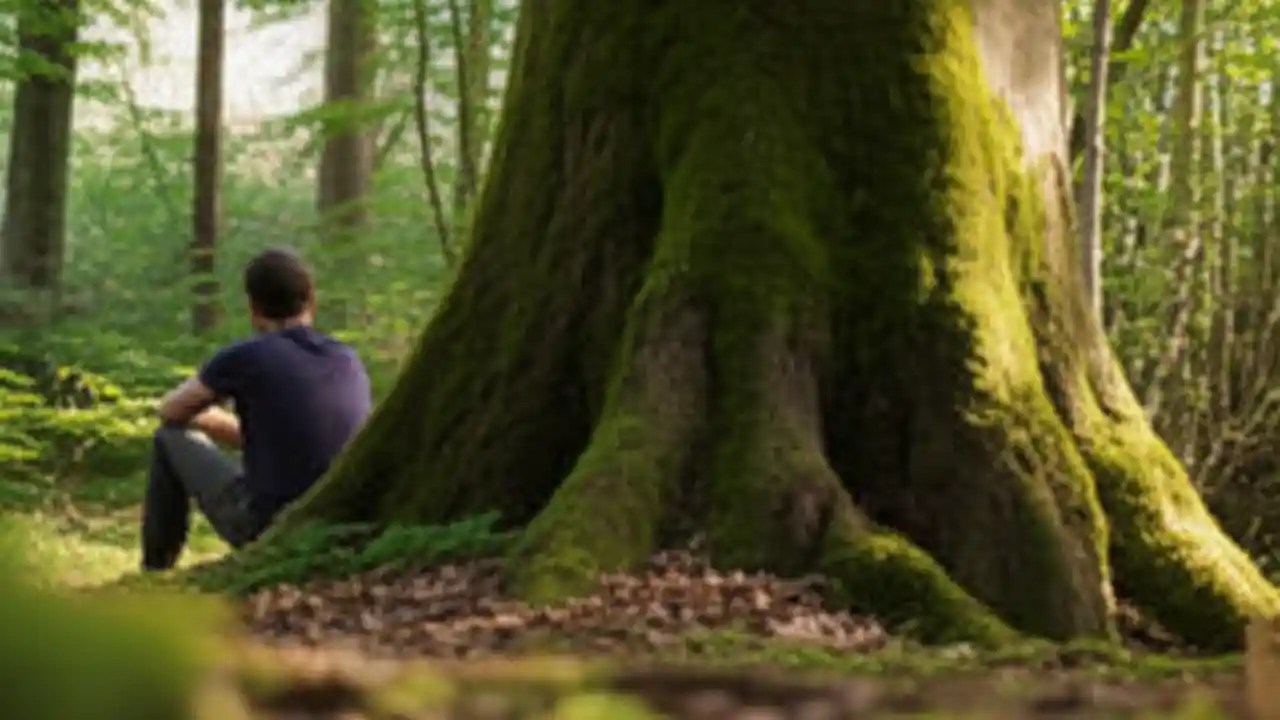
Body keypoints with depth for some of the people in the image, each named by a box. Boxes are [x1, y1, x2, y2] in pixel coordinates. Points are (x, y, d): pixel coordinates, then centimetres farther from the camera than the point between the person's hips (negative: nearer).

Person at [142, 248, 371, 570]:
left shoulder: (244, 357, -10)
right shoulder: (350, 364, 5)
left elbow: (171, 411, 9)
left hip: (265, 527, -5)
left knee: (172, 437, 19)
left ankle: (157, 571, 27)